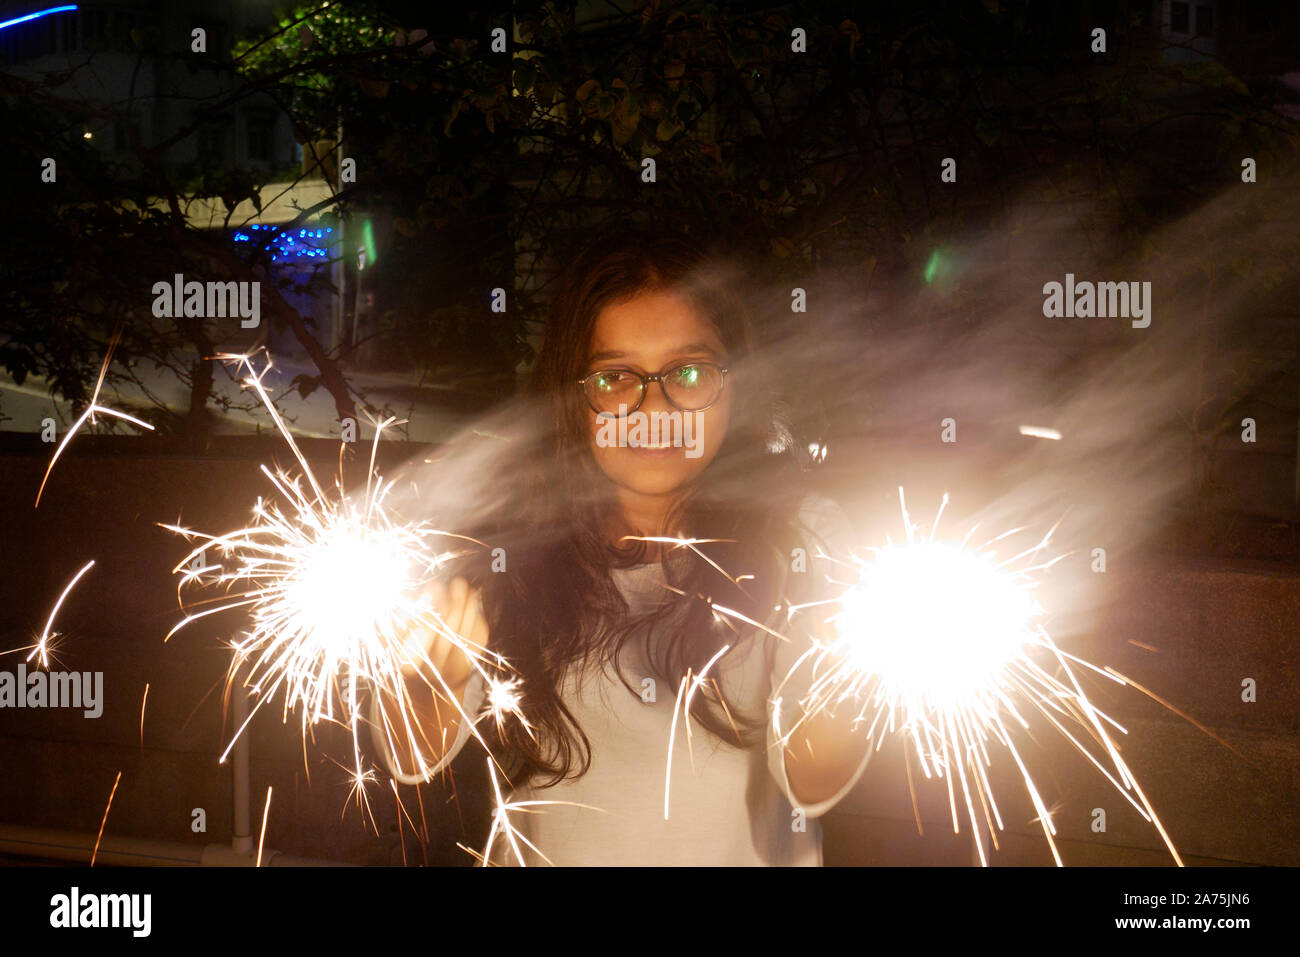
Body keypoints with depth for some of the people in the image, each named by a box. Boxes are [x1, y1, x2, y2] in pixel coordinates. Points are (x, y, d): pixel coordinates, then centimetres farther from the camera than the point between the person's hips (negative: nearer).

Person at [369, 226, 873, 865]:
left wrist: (830, 689, -33)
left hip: (745, 855, 0)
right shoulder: (510, 534, -5)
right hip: (549, 855, 1)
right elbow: (415, 759, -8)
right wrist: (435, 683, -30)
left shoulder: (802, 532, -6)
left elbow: (812, 788, -12)